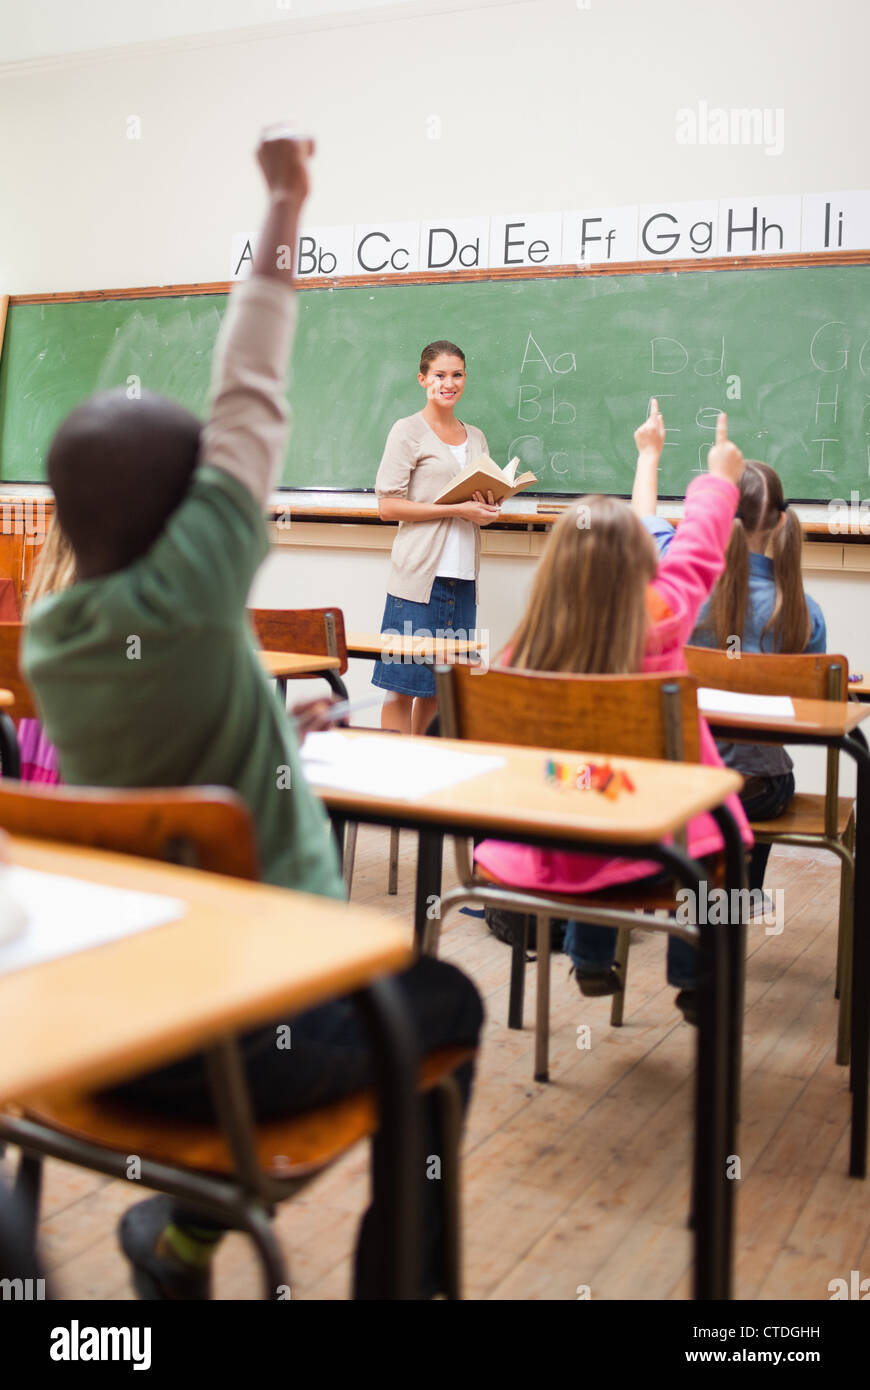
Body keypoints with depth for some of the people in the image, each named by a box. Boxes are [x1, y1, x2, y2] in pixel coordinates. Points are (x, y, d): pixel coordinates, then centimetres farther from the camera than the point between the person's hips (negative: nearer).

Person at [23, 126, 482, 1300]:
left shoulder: (44, 636, -3)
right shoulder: (181, 600, -23)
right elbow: (249, 403, -13)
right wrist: (287, 205, -2)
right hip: (258, 1036, -6)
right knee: (447, 1001, 21)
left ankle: (187, 1232, 39)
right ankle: (393, 1272, 27)